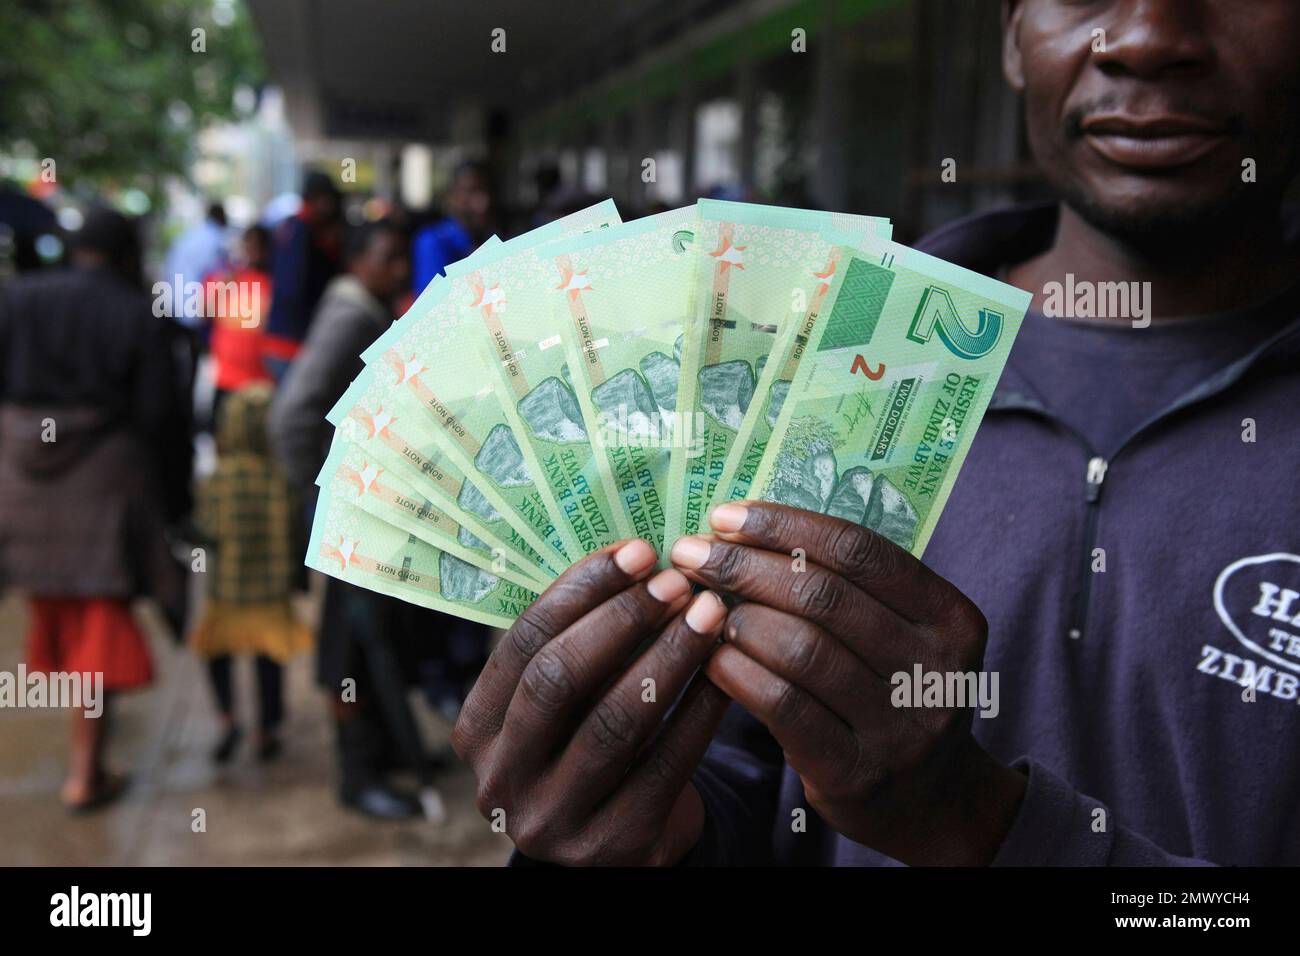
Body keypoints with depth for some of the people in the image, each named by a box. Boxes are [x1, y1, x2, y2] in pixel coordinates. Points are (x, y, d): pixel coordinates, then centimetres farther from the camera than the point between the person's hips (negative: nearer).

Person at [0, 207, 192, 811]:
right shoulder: (141, 317, -8)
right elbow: (161, 417, -10)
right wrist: (171, 499, 1)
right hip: (105, 483, -4)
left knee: (52, 604, 23)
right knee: (99, 624, 6)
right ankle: (86, 772, 10)